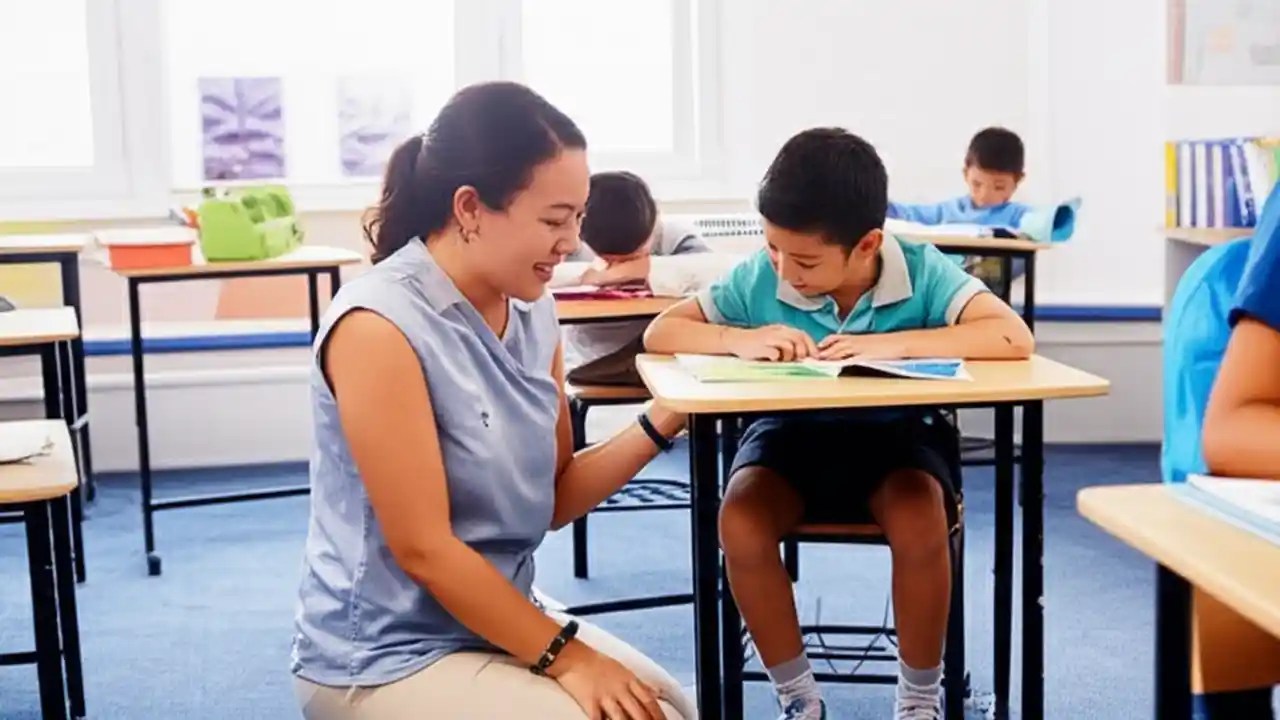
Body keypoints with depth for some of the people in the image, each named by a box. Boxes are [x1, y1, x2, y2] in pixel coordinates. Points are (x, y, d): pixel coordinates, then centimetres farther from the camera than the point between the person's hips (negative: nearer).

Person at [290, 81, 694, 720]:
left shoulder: (532, 311, -1)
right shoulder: (379, 326, -23)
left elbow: (552, 499, 4)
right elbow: (423, 549, -22)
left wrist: (661, 423, -9)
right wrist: (563, 656, -16)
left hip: (500, 618, 8)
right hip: (385, 659, -7)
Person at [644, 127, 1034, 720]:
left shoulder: (922, 272, -20)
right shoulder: (760, 277, -16)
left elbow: (1014, 338, -30)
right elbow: (660, 332, -11)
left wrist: (892, 343, -36)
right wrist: (742, 339, -30)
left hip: (896, 434, -1)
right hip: (793, 433, 2)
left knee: (921, 524, -32)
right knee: (740, 523, -27)